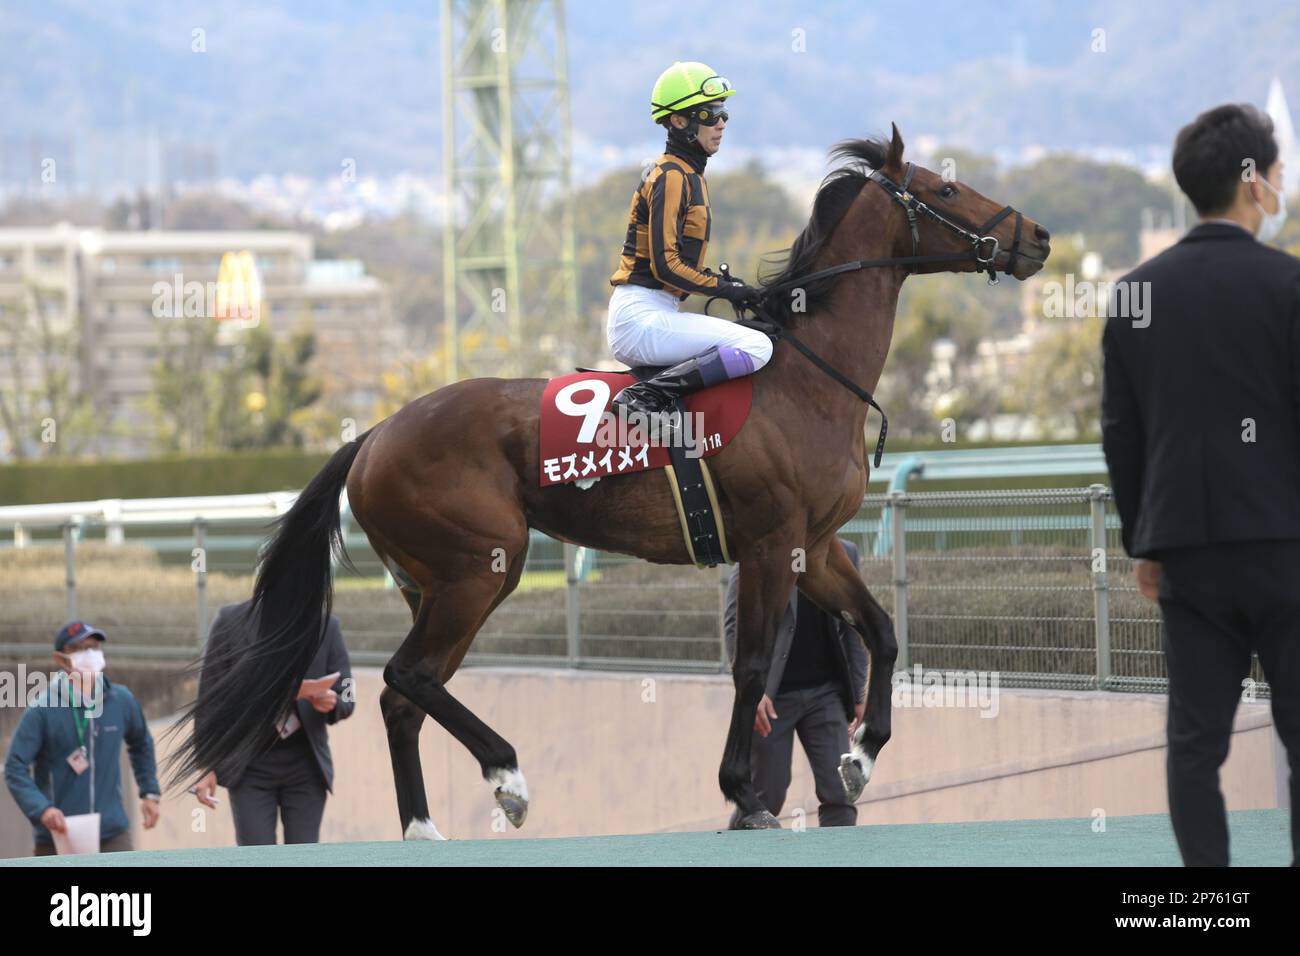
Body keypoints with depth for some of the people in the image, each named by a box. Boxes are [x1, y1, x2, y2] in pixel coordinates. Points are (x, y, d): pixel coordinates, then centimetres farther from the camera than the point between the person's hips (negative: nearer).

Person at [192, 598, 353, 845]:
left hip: (305, 764, 1)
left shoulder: (326, 627, 1)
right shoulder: (230, 621, -2)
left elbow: (345, 702, 5)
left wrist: (330, 704, -20)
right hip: (250, 765, -1)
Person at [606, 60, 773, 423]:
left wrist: (725, 283, 10)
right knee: (757, 346, -22)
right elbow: (665, 265, -18)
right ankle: (644, 396, -27)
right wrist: (726, 289, -11)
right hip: (641, 316, -10)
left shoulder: (690, 175, 19)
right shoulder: (672, 176, -11)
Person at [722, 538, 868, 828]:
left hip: (826, 692, 4)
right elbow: (735, 625, -8)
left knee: (839, 793, -7)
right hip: (772, 695, -4)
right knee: (766, 796, 1)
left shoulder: (844, 554, 9)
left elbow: (851, 630, 15)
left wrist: (858, 696, 10)